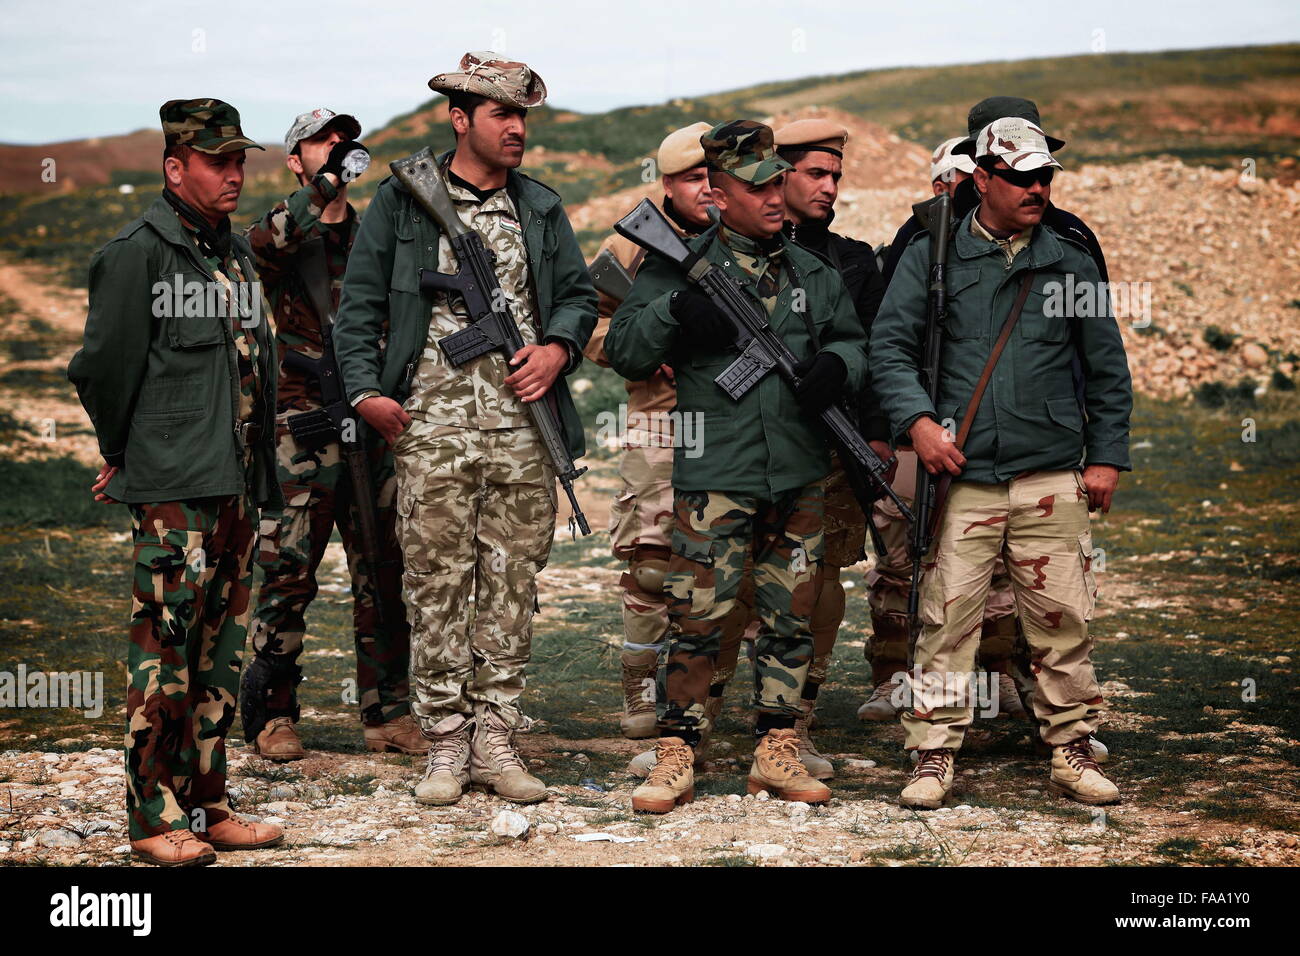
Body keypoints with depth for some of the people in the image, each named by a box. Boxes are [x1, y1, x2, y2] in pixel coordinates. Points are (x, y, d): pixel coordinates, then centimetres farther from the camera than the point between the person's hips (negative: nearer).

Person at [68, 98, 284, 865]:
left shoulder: (237, 254, 17)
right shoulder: (138, 254, -8)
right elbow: (103, 367, -6)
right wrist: (127, 457, 6)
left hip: (237, 486, 8)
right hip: (174, 492, -8)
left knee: (223, 657, 11)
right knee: (166, 655, -5)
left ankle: (207, 806, 19)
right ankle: (155, 818, 2)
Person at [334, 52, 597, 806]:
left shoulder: (542, 208, 13)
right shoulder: (401, 200, 4)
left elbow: (579, 292, 18)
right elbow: (360, 305, 4)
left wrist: (558, 348, -2)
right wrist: (366, 390, -7)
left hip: (521, 430, 3)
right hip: (432, 426, -3)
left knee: (512, 583, 4)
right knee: (437, 585, 0)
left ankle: (496, 739, 12)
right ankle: (446, 743, 8)